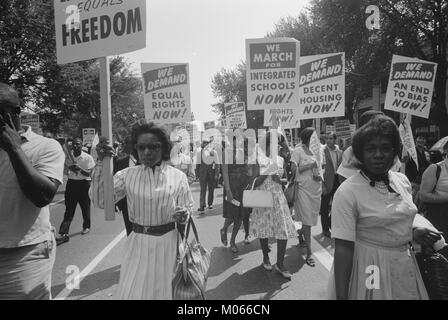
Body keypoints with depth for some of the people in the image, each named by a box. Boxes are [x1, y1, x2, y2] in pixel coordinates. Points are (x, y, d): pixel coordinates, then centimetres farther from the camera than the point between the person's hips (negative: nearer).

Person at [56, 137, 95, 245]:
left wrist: (80, 169, -29)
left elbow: (89, 173, -12)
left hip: (83, 184, -2)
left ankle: (86, 227, 32)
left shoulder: (88, 157, -8)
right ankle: (63, 234, -2)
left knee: (85, 207, 11)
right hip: (71, 183, 3)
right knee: (69, 209, 0)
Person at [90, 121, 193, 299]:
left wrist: (183, 215, -21)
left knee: (165, 291, 16)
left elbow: (188, 207, 3)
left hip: (168, 243, 0)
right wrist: (101, 163, -15)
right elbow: (99, 201, -9)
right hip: (138, 244, 1)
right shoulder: (127, 175, -2)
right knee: (132, 292, 9)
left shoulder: (178, 176, -4)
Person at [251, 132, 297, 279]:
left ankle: (280, 264, 10)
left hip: (278, 197, 3)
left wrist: (280, 180, -7)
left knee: (284, 229, -3)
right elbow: (255, 183, -7)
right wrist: (266, 174, -20)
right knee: (263, 228, 7)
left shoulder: (280, 159, 7)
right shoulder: (259, 159, -4)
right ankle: (266, 257, 30)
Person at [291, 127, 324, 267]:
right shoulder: (299, 151, -6)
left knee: (312, 218, 14)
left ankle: (300, 234, 45)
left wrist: (319, 176, -3)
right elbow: (294, 168, -14)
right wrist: (310, 165, -15)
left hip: (316, 188, 6)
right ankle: (309, 253, 1)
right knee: (307, 220, -5)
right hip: (303, 188, -5)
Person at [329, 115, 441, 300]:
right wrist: (341, 295, -22)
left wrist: (414, 233, -3)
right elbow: (343, 248, -22)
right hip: (369, 269, -6)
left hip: (405, 267, 7)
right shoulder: (347, 192, -22)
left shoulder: (402, 181, 0)